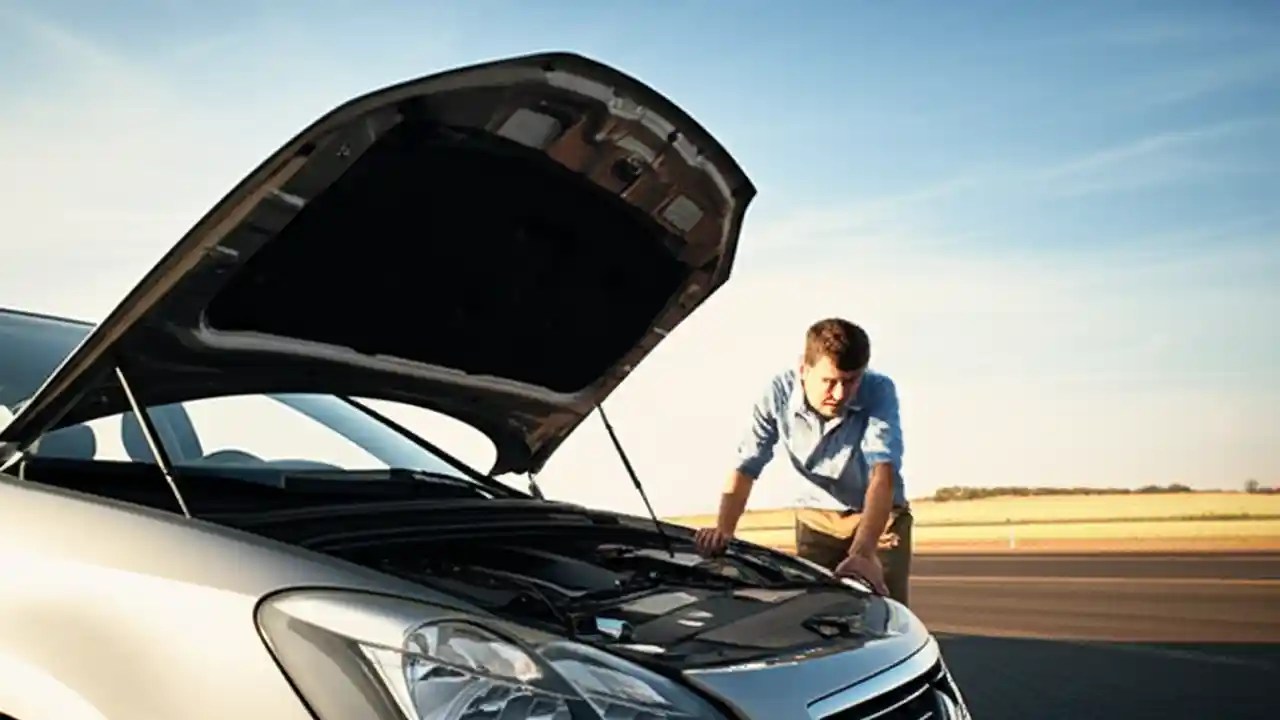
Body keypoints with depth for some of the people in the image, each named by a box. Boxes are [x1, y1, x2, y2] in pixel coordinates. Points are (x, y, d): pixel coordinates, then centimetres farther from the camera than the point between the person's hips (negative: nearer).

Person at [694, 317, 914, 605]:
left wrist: (864, 551, -54)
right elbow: (746, 467, -19)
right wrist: (724, 529, -37)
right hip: (817, 515, 2)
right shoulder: (780, 392, -22)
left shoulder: (879, 390, -27)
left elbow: (883, 472, -39)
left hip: (882, 514, -1)